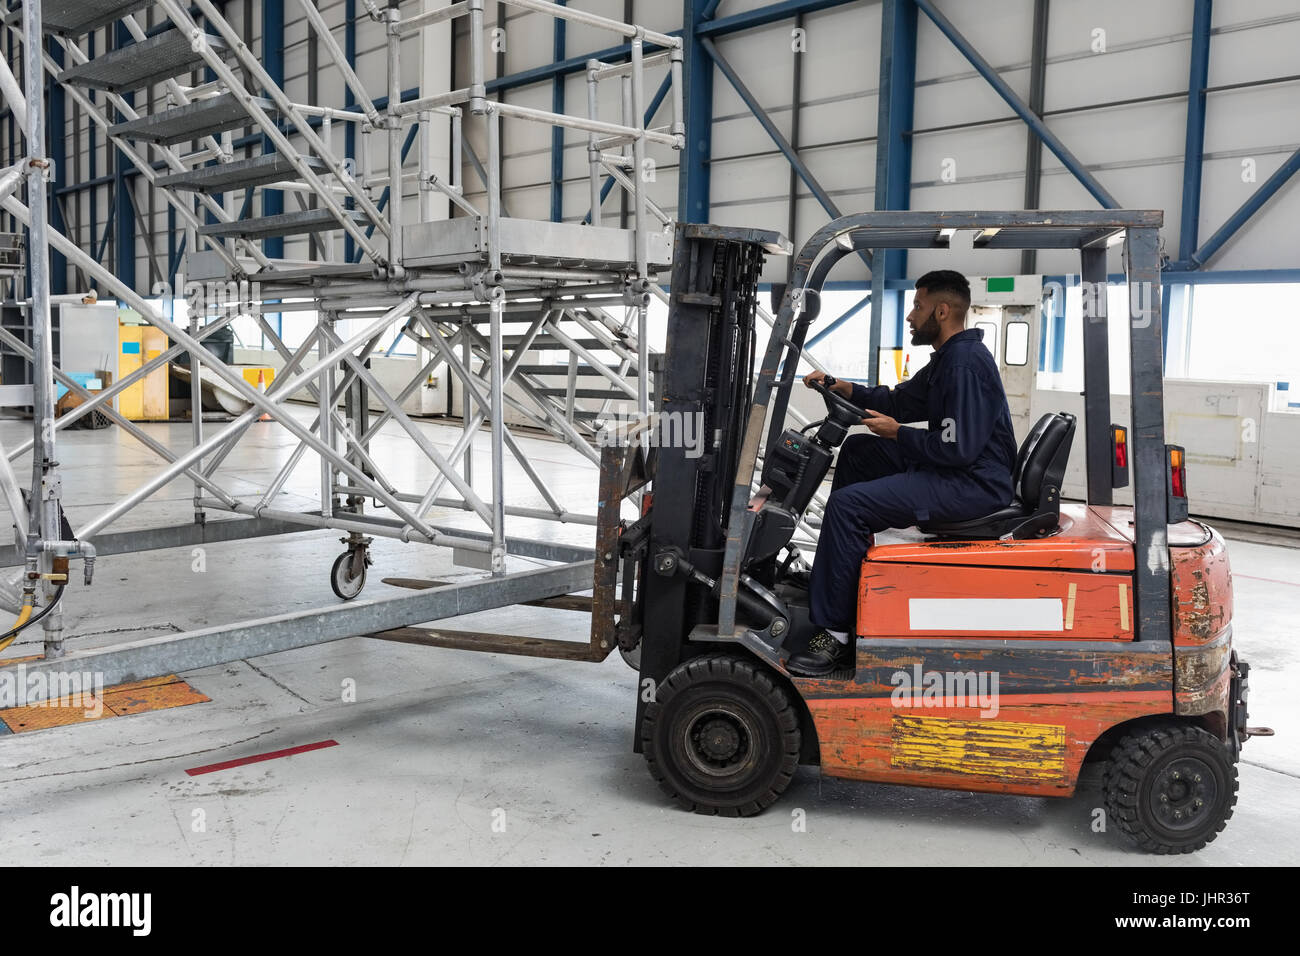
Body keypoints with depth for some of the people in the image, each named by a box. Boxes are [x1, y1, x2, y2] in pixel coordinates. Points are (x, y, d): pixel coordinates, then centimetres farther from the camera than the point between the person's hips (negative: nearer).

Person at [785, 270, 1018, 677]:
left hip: (975, 484, -11)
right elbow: (898, 401, 25)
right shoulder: (948, 357, 16)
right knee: (858, 450, 22)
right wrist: (840, 387, 13)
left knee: (847, 505, -22)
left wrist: (897, 433, -12)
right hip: (957, 469, 11)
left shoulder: (966, 364, -19)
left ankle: (834, 635, -17)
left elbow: (958, 447, -25)